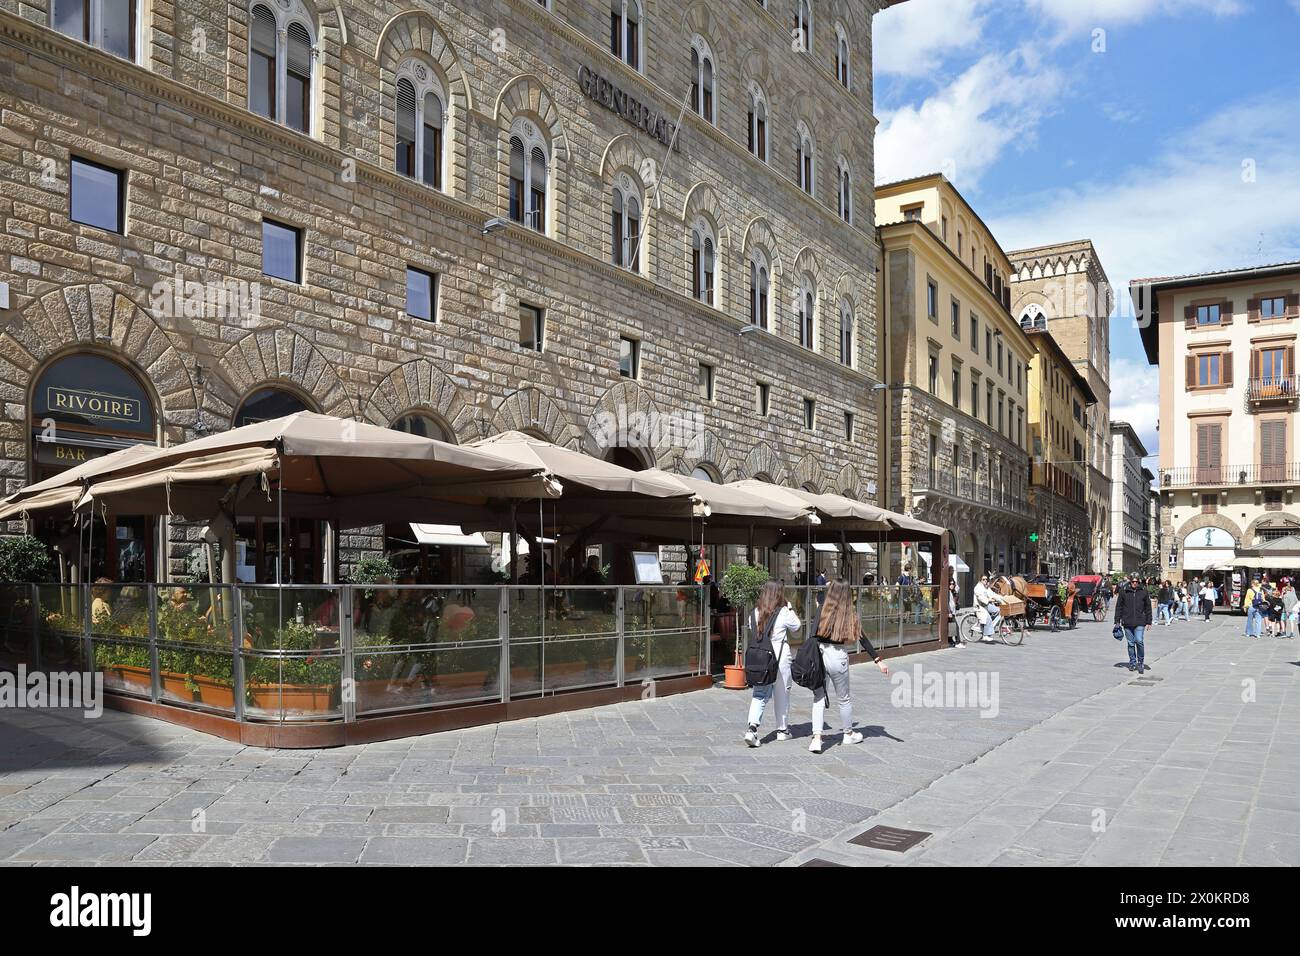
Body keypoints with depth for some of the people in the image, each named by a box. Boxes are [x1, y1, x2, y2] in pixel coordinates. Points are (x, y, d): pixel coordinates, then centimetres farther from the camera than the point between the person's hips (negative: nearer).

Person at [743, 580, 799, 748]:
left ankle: (752, 727, -12)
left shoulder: (756, 612, 1)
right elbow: (797, 627, 5)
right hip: (780, 655, -3)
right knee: (782, 693, 12)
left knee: (759, 694, 7)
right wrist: (789, 608, 10)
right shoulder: (784, 612, -10)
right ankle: (782, 729, 25)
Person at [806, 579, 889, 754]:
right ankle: (848, 734, 37)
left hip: (819, 655, 0)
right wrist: (878, 660, 4)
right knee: (844, 698, 19)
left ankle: (816, 738, -8)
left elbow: (814, 636, -10)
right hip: (839, 657, 1)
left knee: (819, 698, 5)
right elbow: (863, 639, 1)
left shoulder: (823, 610, -2)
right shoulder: (850, 614, 1)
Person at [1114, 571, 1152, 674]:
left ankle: (1141, 662, 5)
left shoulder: (1143, 591, 1)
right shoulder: (1123, 590, 0)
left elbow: (1148, 607, 8)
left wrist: (1149, 622, 6)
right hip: (1127, 622, 1)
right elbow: (1118, 606, 5)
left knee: (1139, 641, -11)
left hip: (1140, 622, -1)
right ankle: (1132, 662, 22)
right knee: (1130, 643, 8)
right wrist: (1117, 621, 3)